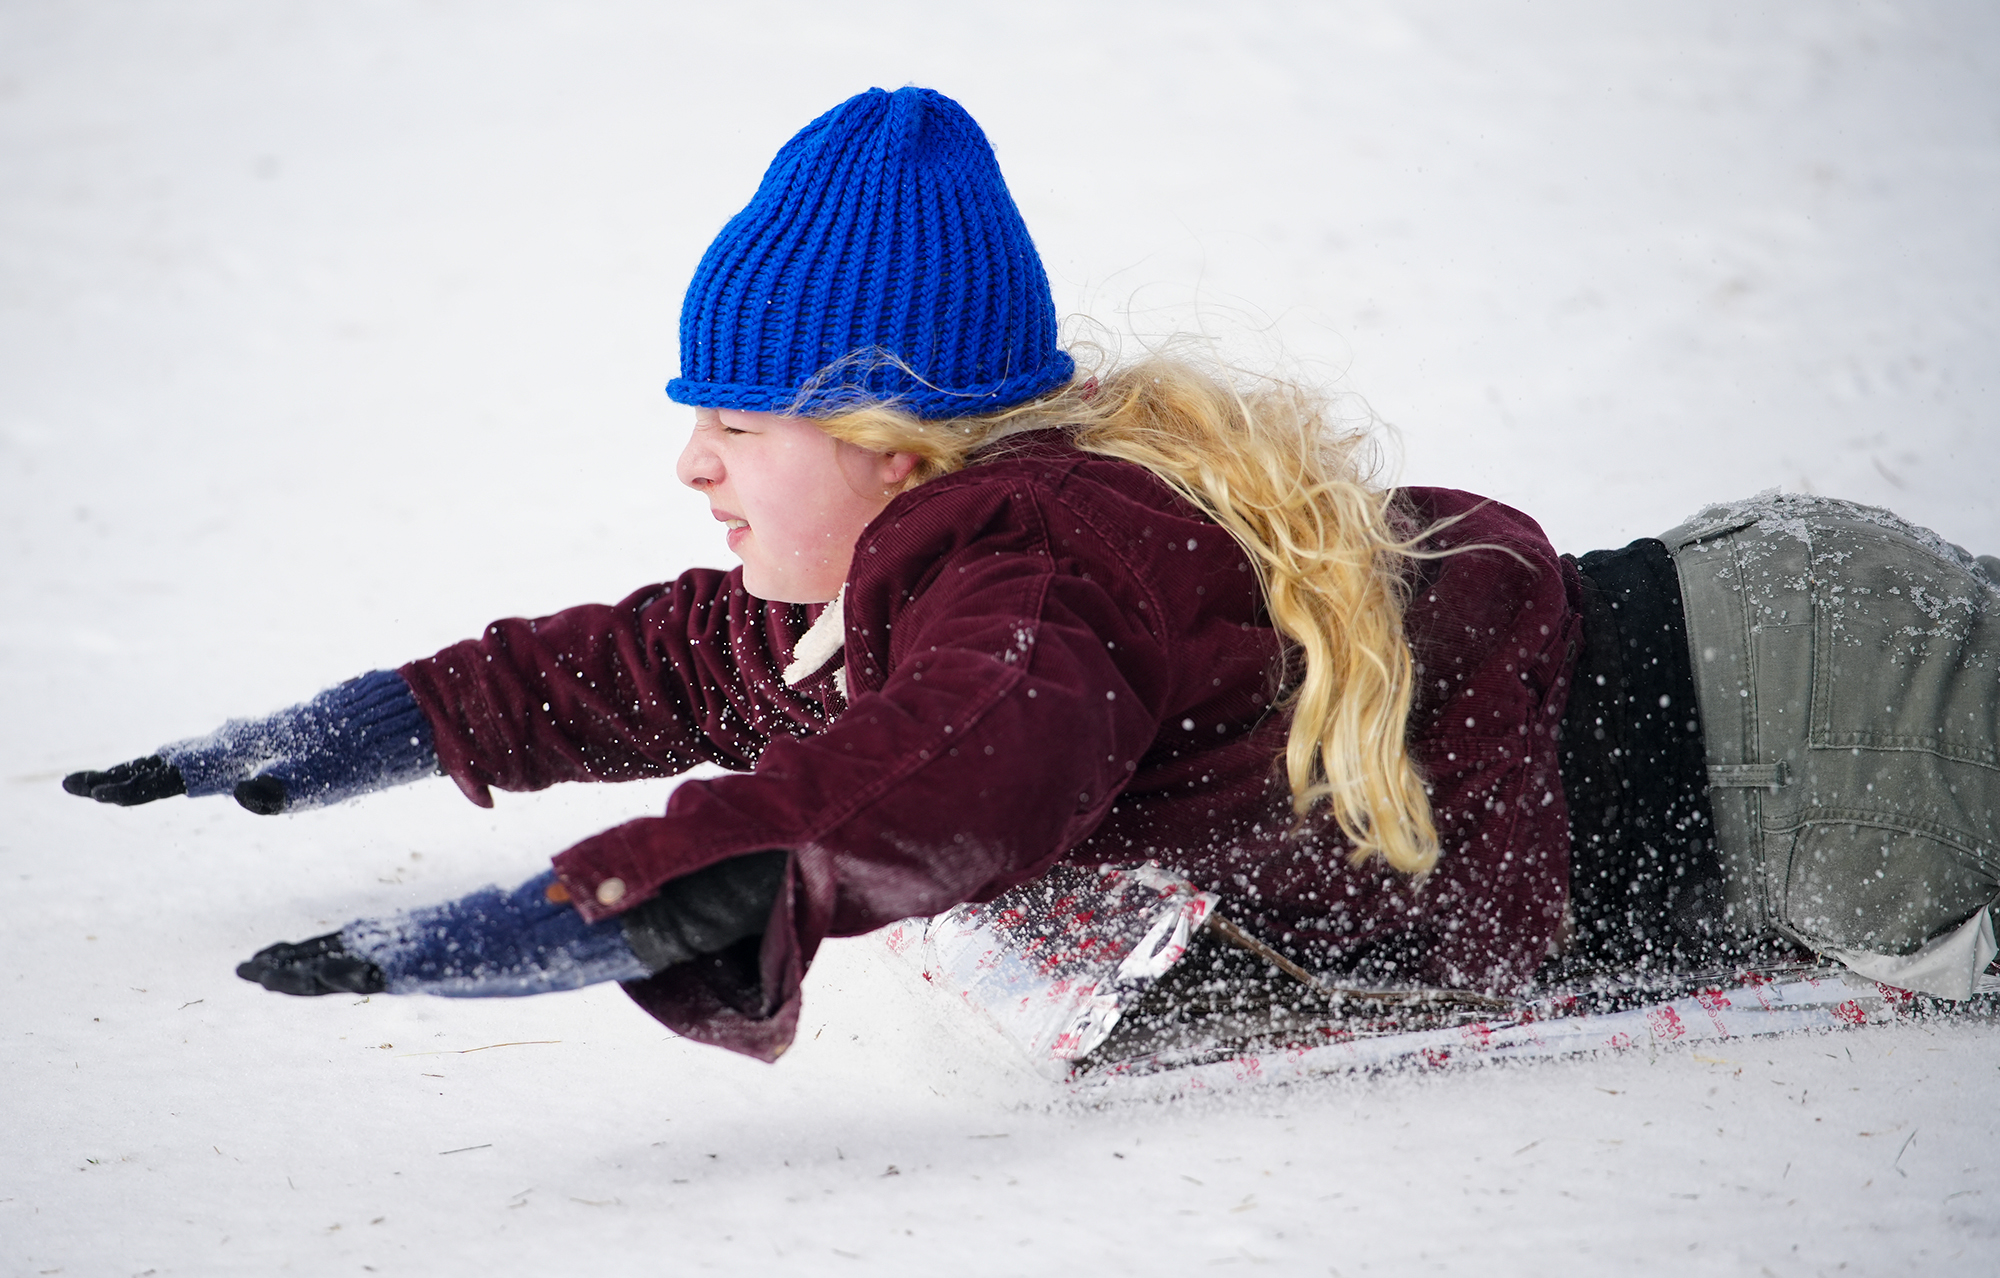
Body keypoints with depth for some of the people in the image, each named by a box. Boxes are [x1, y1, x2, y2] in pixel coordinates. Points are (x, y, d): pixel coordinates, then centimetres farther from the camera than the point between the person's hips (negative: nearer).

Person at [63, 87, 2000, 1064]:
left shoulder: (1032, 570, -27)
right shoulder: (896, 569, 4)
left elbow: (950, 788, -48)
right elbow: (658, 665, 20)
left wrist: (566, 914, -56)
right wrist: (363, 730, 19)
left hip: (1784, 740, -8)